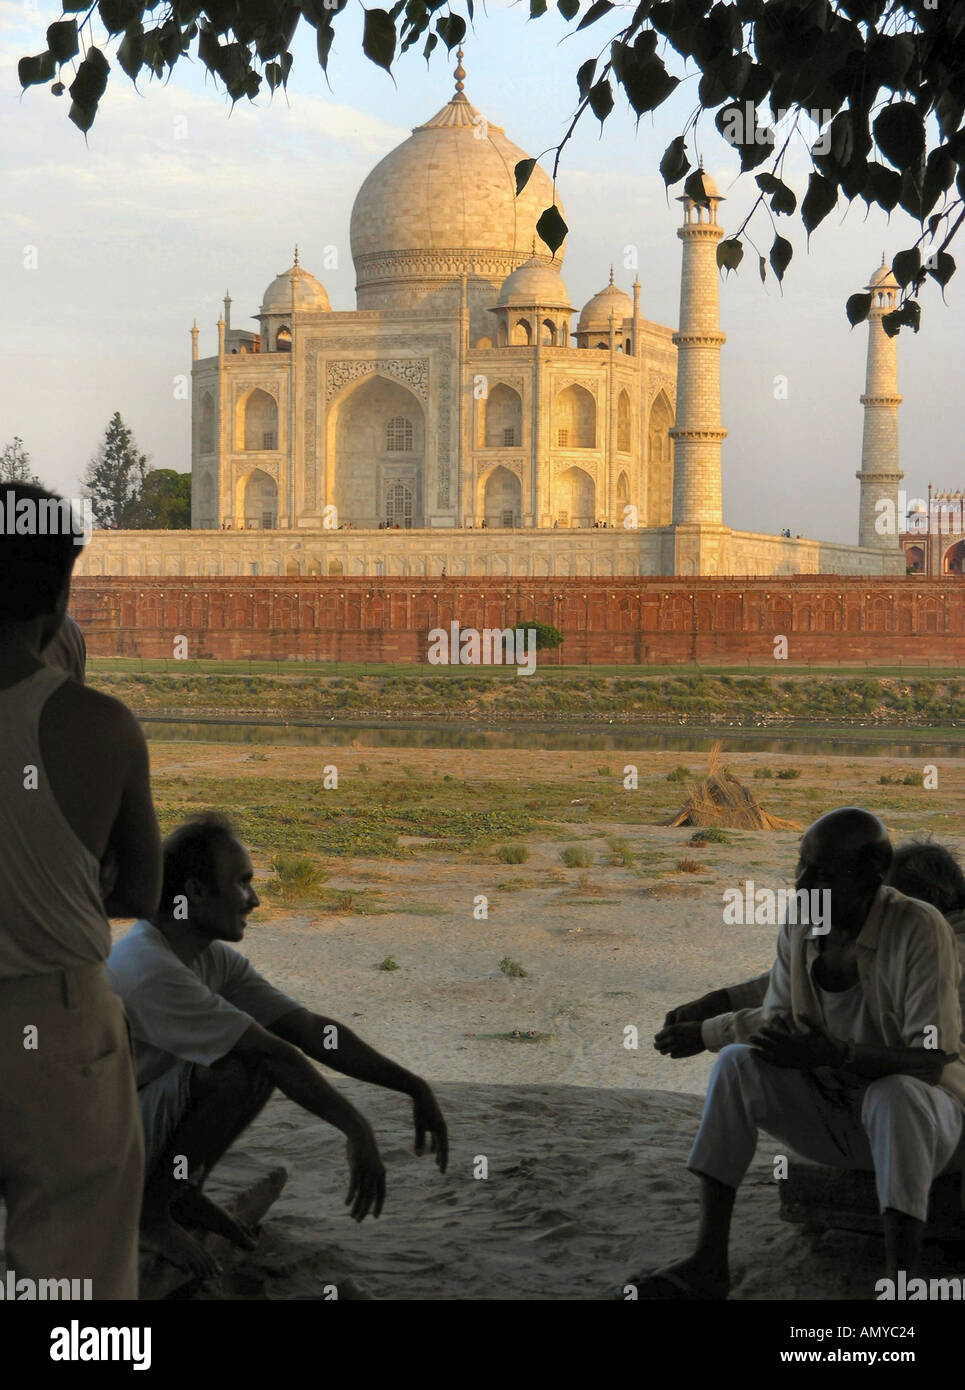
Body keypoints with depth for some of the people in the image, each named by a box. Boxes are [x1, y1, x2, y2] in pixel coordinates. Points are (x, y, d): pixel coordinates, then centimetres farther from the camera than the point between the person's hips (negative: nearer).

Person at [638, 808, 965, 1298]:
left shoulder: (918, 929, -23)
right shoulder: (800, 925, -6)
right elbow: (776, 1019, 3)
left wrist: (832, 1054, -41)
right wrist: (770, 1033, -23)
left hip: (920, 1114, -5)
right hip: (832, 1116, 5)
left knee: (892, 1095, -39)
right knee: (735, 1064, -18)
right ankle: (708, 1262, -23)